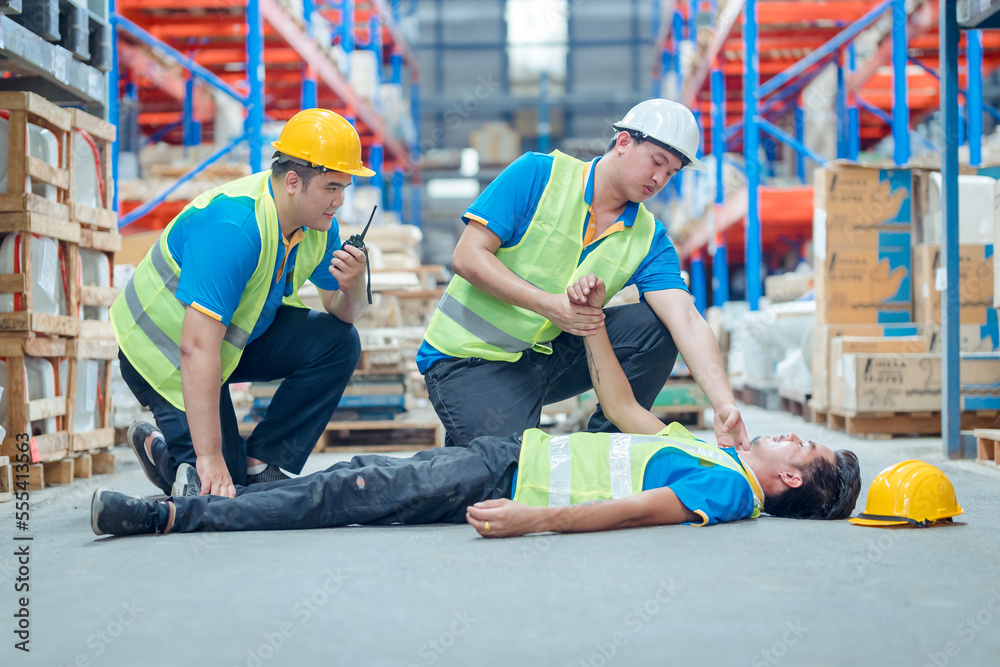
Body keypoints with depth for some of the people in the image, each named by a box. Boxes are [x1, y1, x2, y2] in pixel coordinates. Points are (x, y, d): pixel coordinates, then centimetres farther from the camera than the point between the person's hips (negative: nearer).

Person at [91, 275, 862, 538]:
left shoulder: (727, 490, -10)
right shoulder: (702, 453, 17)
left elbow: (632, 510, -25)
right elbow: (622, 406, 26)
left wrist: (538, 518, -37)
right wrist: (591, 317, 23)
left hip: (510, 480, -8)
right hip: (515, 450, 8)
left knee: (358, 497, -15)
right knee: (367, 477, 1)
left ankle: (181, 515, -15)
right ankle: (205, 485, 6)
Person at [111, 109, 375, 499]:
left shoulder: (317, 221, -10)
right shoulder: (233, 228, -35)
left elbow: (344, 315, 2)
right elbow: (197, 349, -39)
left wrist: (353, 287, -25)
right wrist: (210, 458, -40)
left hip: (236, 336, 8)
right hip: (163, 351, -8)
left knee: (338, 342, -12)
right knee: (221, 488, -14)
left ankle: (261, 464, -4)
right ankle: (158, 448, 16)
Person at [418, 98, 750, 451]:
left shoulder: (649, 239, -1)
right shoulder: (537, 174, -11)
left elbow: (686, 320, -15)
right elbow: (468, 257, -16)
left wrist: (723, 405, -30)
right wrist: (549, 305, -28)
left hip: (548, 354, 5)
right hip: (472, 358, -5)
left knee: (654, 324, -13)